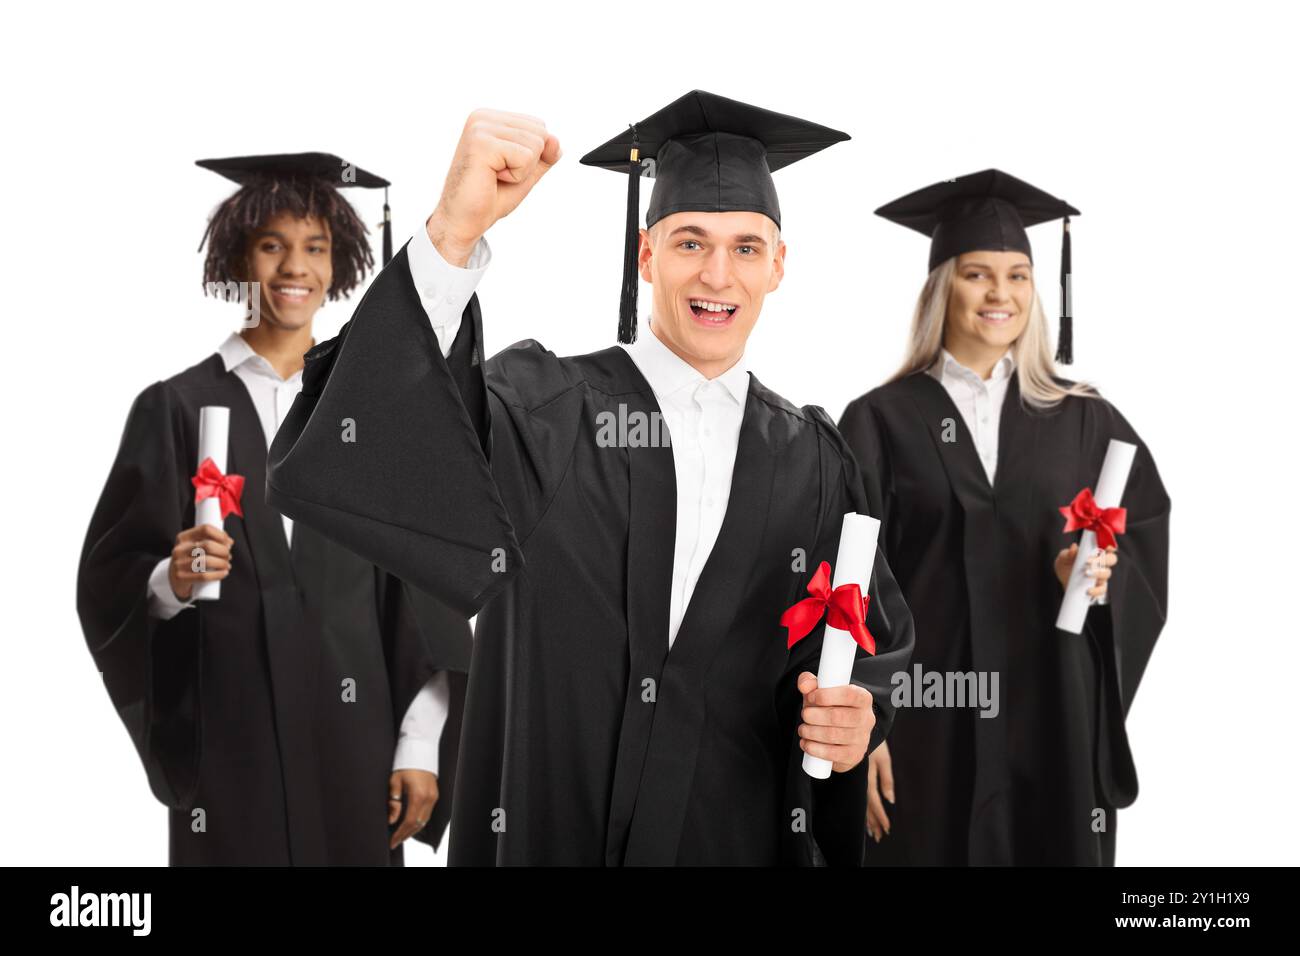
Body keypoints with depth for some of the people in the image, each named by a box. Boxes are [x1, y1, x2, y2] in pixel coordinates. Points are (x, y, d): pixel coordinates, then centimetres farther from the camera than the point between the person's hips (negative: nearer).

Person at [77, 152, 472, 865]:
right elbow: (111, 582, 0)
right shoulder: (176, 408, 1)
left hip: (354, 737, 1)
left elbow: (421, 597, 4)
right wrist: (171, 581, -21)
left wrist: (421, 749, -2)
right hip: (224, 742, -1)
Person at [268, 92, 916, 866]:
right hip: (546, 835, -2)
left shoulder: (812, 461, 2)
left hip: (748, 840, 3)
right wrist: (452, 233, -38)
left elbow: (875, 639, 11)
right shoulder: (542, 409, -8)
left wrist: (855, 713, -13)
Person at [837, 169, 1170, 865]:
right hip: (927, 721, -2)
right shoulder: (880, 422, 0)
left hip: (1056, 715, 2)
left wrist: (1101, 579, -15)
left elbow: (1148, 538, 7)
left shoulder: (1085, 421, 7)